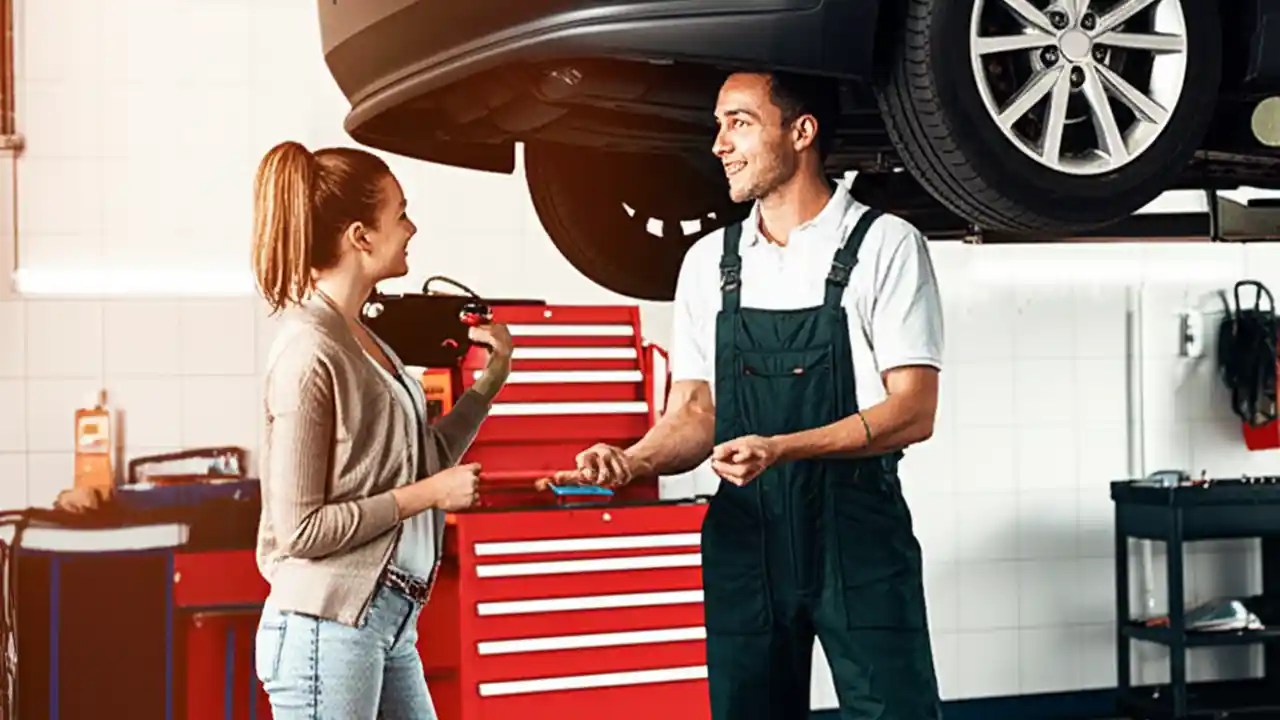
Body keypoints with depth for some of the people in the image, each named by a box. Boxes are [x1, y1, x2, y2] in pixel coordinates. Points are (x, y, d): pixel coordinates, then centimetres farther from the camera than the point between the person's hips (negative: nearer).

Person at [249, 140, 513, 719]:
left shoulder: (364, 342, 9)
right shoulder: (310, 354, -16)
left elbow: (424, 461, 15)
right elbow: (299, 528, -17)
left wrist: (493, 375, 11)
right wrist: (428, 494, -13)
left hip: (389, 623, 9)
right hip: (327, 630, -9)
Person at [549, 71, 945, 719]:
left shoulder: (884, 245, -4)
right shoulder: (709, 262, 10)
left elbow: (913, 412, -10)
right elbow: (694, 414, 11)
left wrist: (782, 448, -23)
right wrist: (634, 461, -11)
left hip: (856, 532, -4)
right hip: (742, 537, 4)